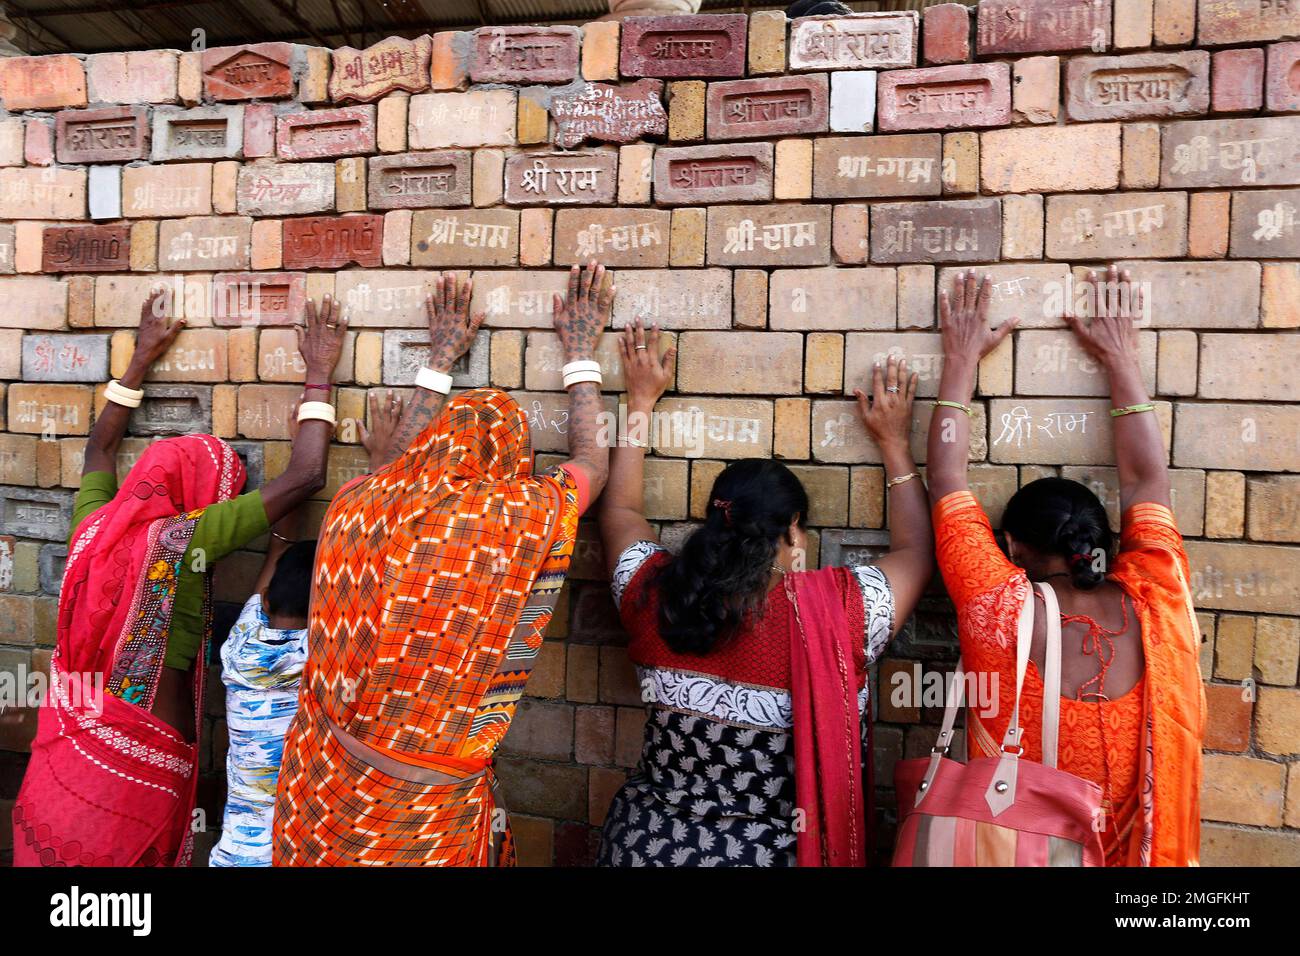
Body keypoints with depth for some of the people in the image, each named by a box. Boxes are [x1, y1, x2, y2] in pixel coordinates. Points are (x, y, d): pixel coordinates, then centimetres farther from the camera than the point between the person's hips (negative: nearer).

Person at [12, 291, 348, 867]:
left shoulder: (91, 527, -1)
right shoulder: (182, 542, -19)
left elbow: (99, 449, 20)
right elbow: (303, 478, -19)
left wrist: (142, 358, 27)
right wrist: (318, 374, -8)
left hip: (64, 744, 6)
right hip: (136, 763, -6)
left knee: (54, 849, 20)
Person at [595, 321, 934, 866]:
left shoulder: (655, 599, -13)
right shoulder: (836, 611, -21)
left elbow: (619, 511, 7)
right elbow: (916, 551, -2)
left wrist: (641, 402, 15)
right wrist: (893, 441, 8)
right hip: (772, 851, -3)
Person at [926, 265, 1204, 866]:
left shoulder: (995, 611, -25)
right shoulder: (1152, 610, -19)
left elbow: (947, 480, -14)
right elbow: (1146, 481, -5)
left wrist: (961, 359, -4)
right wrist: (1120, 358, 3)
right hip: (1138, 852, 2)